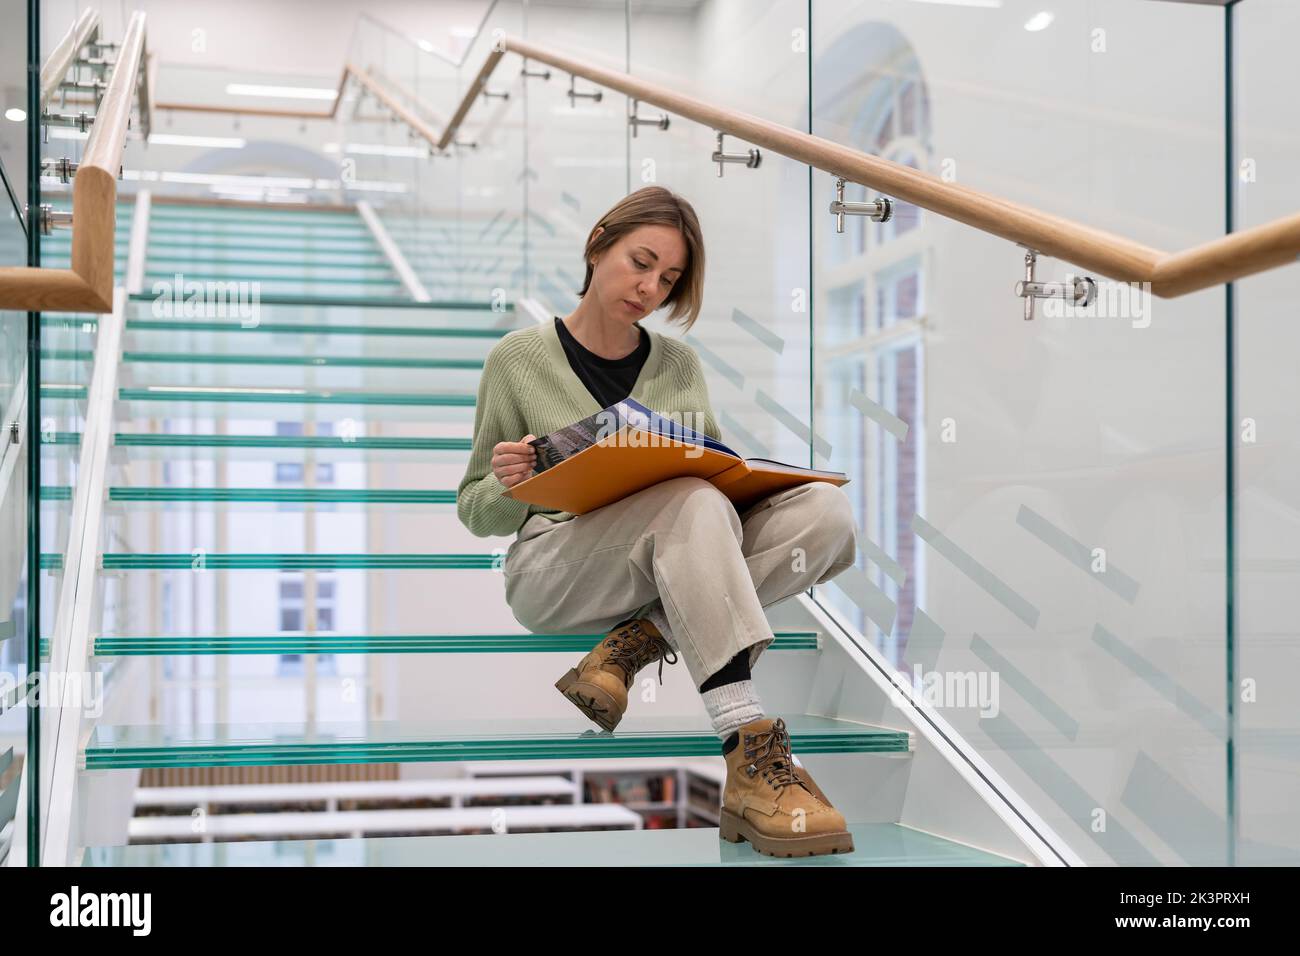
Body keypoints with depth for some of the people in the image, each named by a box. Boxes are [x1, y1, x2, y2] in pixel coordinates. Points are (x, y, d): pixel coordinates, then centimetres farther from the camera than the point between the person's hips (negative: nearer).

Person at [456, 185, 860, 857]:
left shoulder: (679, 364, 15)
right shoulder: (518, 359, 4)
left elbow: (712, 469, 16)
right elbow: (475, 512, 9)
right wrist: (507, 486, -14)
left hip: (674, 565, 4)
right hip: (551, 570, -4)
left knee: (826, 511, -20)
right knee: (691, 502, -37)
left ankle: (636, 643, -24)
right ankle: (751, 760, -47)